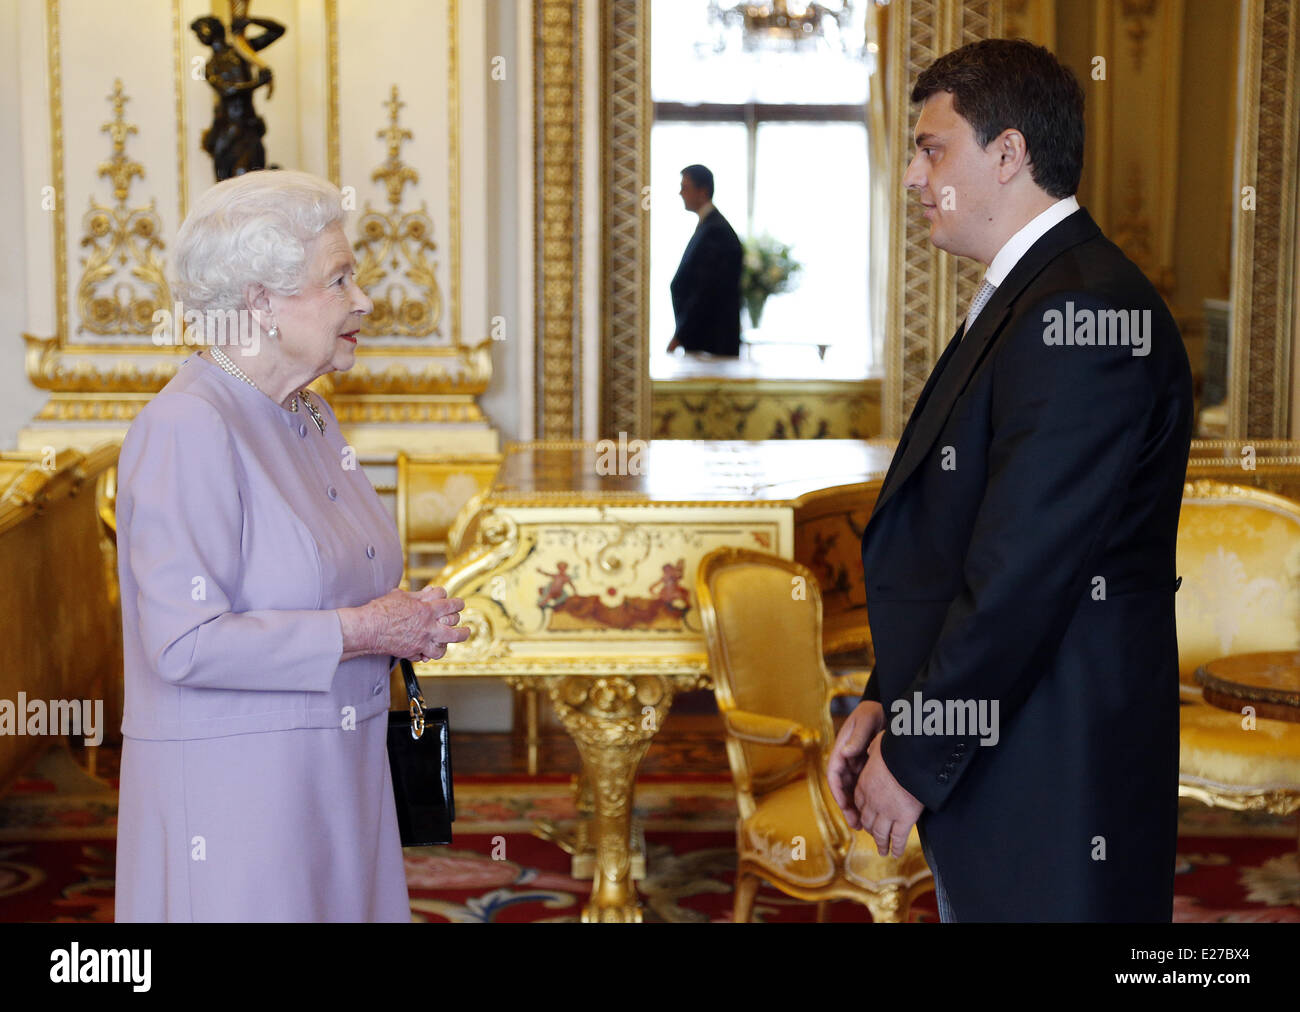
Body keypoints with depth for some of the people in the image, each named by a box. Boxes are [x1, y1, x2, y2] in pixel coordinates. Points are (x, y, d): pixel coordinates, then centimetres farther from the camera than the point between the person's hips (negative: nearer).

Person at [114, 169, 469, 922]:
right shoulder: (185, 428, -17)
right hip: (235, 794, -8)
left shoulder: (312, 417, 11)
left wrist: (411, 621, 3)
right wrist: (360, 631, -18)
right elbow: (185, 643, -24)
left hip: (342, 781, 8)